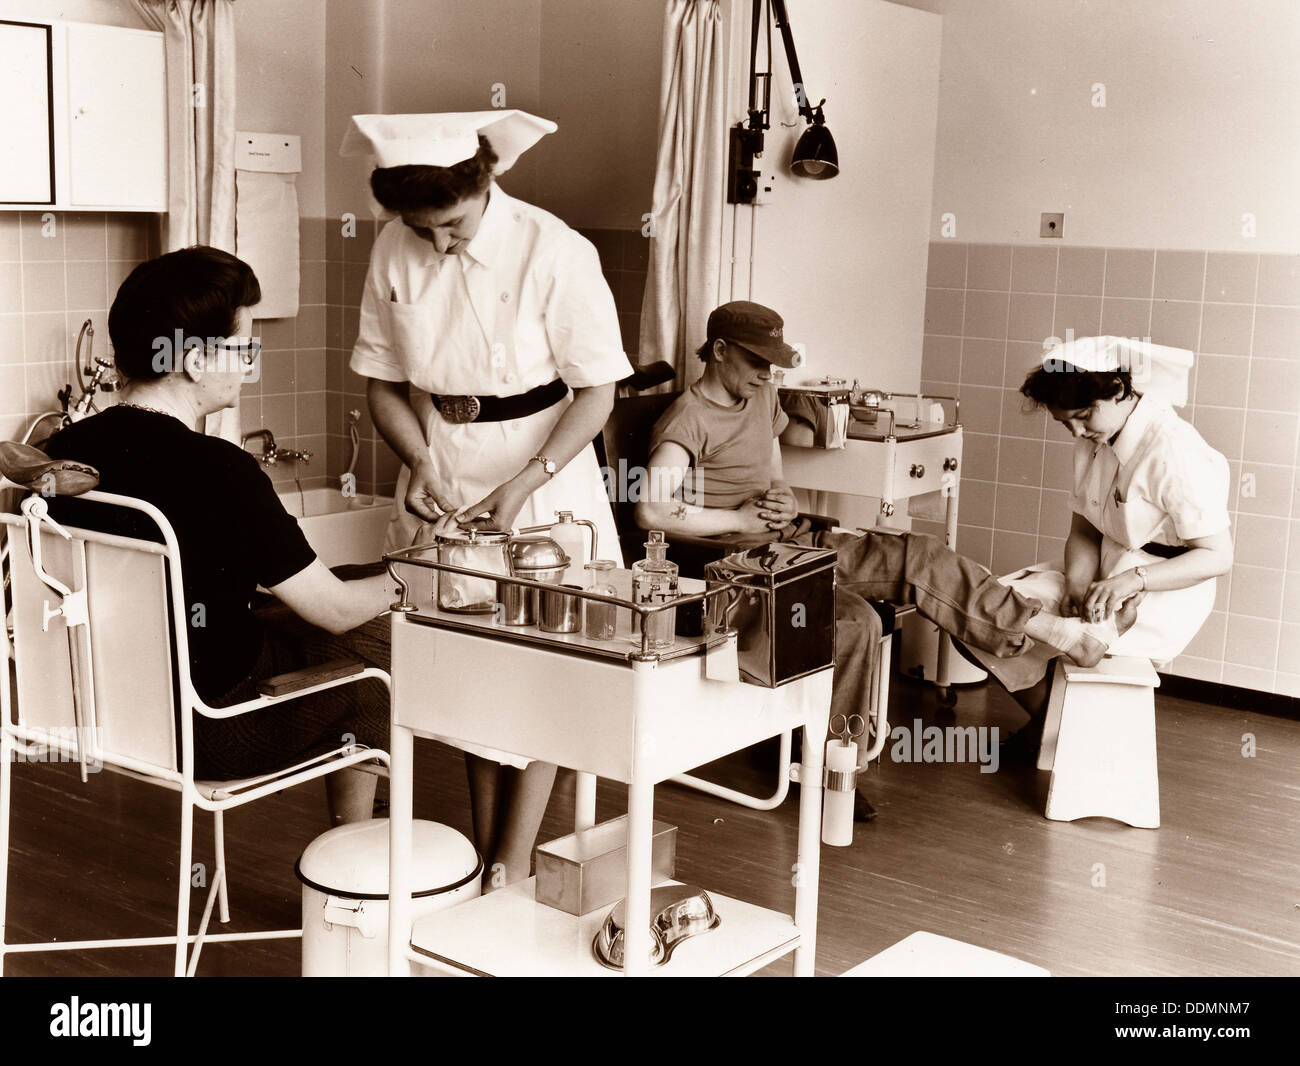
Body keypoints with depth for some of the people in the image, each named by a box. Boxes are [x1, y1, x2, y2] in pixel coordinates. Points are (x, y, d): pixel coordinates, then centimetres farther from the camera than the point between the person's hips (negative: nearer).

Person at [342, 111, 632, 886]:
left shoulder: (554, 252, -17)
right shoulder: (394, 252, -4)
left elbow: (596, 391, -14)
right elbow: (383, 379, 6)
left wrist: (523, 486, -23)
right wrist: (419, 463, -12)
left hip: (542, 481, -4)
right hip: (443, 489, 4)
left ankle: (514, 871, 7)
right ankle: (484, 859, 18)